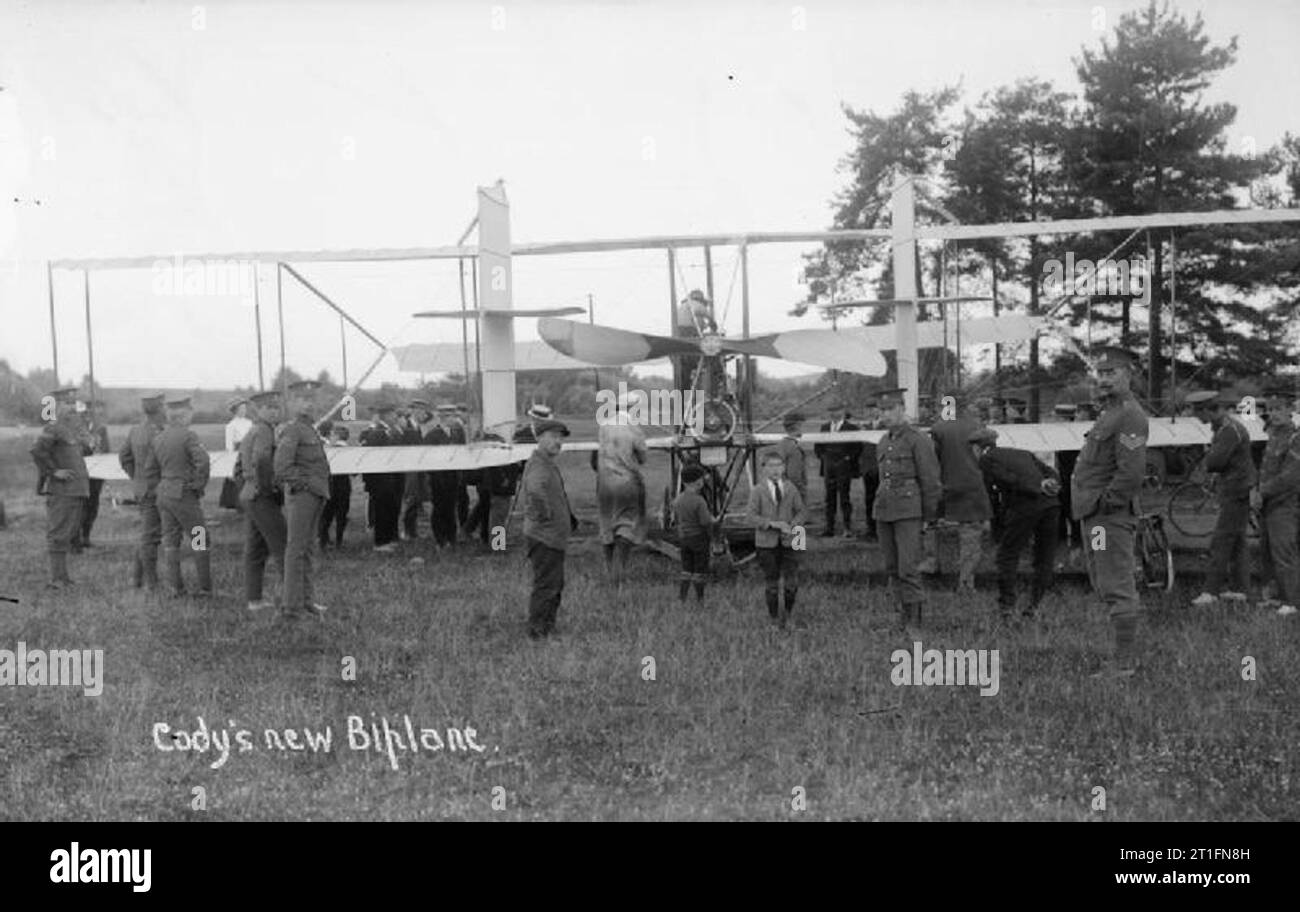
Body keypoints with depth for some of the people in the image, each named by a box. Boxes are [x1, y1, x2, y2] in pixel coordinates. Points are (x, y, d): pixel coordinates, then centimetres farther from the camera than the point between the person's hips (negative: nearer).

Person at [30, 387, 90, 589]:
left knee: (68, 533, 14)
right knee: (59, 534, -5)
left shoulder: (73, 425, 14)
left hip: (75, 489, 9)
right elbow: (37, 451, -28)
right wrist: (54, 471, -20)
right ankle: (57, 579, -1)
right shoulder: (53, 428, -14)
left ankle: (62, 575, 22)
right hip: (61, 490, -9)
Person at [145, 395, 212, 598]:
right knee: (200, 542, 1)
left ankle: (175, 586, 13)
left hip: (164, 493, 7)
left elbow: (150, 469, 13)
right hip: (184, 495, -7)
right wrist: (199, 484, -11)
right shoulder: (188, 435, -13)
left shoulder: (159, 438, 9)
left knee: (170, 541, 12)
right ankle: (205, 588, 0)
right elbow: (202, 462, -25)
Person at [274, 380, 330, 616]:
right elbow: (282, 465, -23)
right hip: (301, 495, -9)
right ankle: (293, 604, -3)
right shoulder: (292, 429, -13)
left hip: (315, 495, 10)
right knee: (296, 549, -6)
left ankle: (306, 599, 20)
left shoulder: (309, 429, 17)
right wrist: (300, 483, -14)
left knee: (306, 549, 13)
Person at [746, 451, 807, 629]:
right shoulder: (757, 491, -2)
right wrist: (771, 523, -19)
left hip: (788, 541, 2)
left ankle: (787, 611, 21)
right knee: (771, 582, 5)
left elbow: (801, 512, 9)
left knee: (792, 582, -3)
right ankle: (773, 616, 20)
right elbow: (751, 515, -8)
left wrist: (792, 526, -10)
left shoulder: (791, 489, 6)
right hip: (767, 542, -2)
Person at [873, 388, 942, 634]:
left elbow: (930, 481, -5)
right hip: (884, 512, 7)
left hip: (909, 512, -7)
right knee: (893, 568, 8)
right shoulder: (883, 444, 16)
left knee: (909, 568, -11)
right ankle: (903, 614, 17)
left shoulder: (918, 440, -6)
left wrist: (929, 518, -3)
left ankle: (913, 623, -7)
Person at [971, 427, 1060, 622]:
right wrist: (1052, 484, -1)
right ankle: (1035, 606, 15)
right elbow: (1050, 471, 16)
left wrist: (1039, 488, -8)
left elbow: (1010, 480, -7)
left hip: (1026, 506, -6)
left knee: (1007, 554, 6)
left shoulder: (986, 459, 8)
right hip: (1050, 504, 6)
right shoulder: (1022, 453, 28)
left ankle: (1006, 608, 2)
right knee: (1044, 557, 14)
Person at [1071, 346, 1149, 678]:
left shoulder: (1130, 417, -15)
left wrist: (1104, 503, -16)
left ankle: (1124, 663, -4)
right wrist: (1091, 505, 14)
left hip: (1109, 516, -11)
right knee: (1108, 588, 15)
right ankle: (1125, 656, 23)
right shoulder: (1111, 414, 18)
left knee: (1117, 590, -7)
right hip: (1096, 517, 11)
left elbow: (1131, 473, -24)